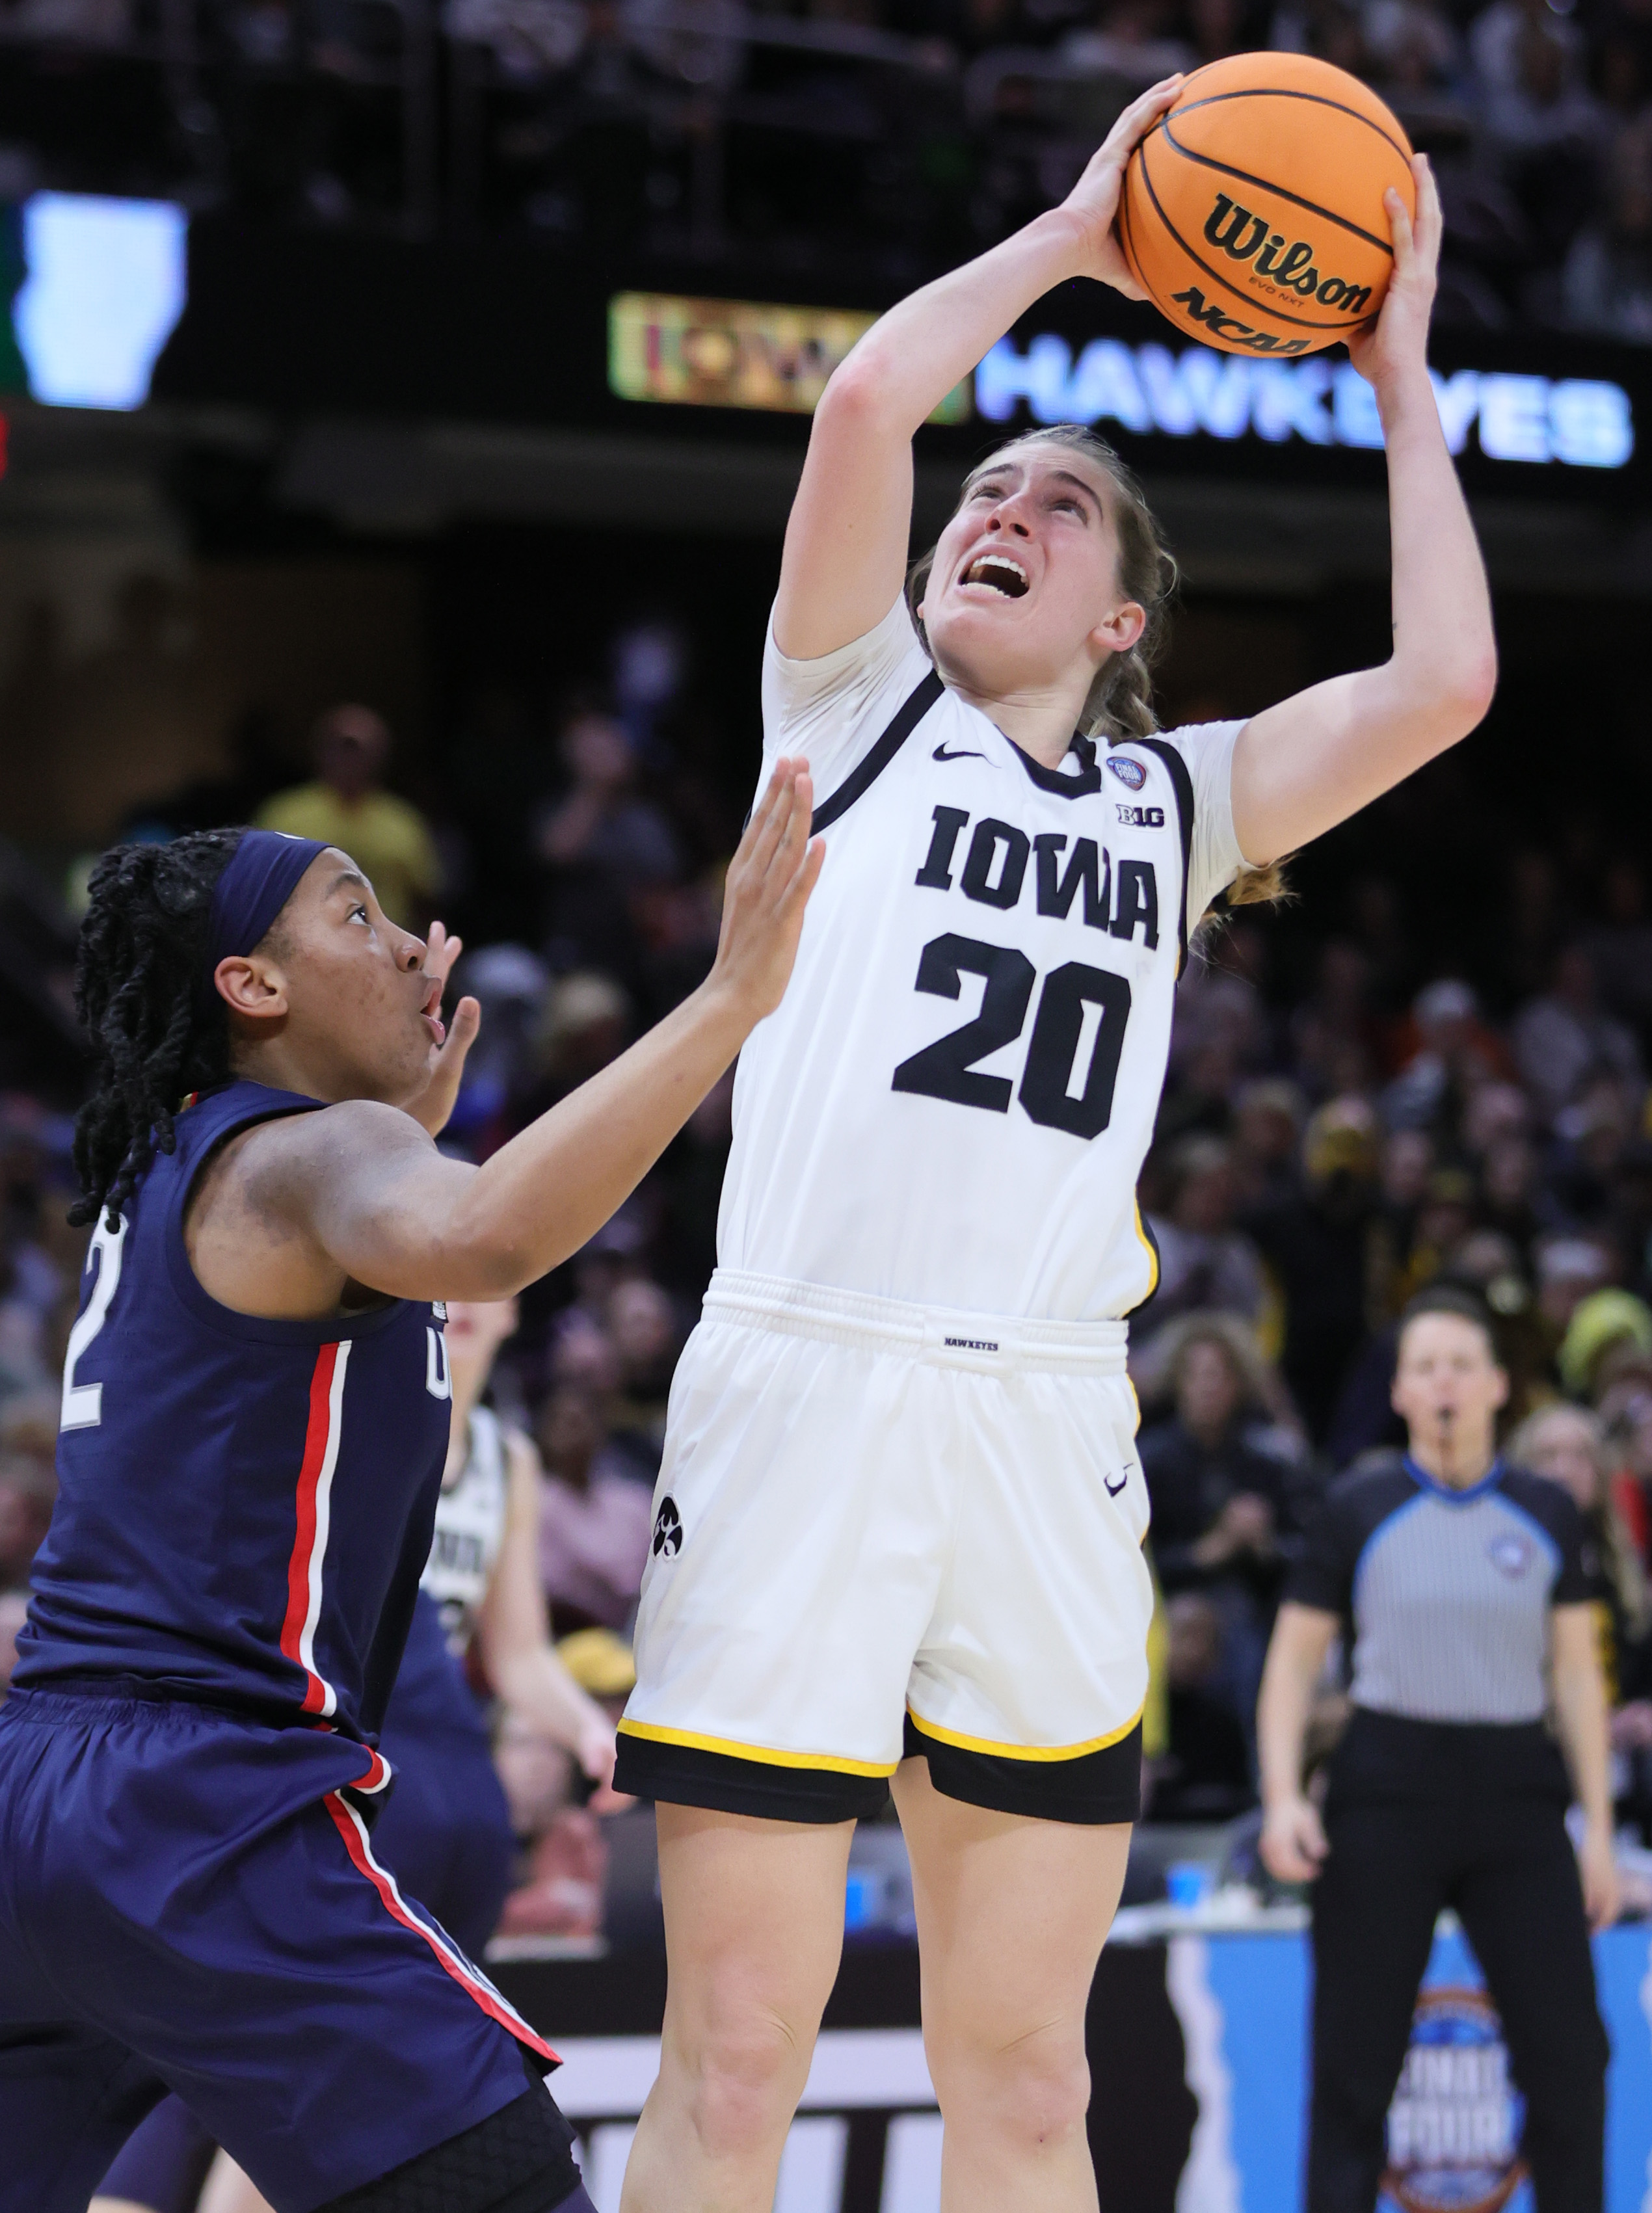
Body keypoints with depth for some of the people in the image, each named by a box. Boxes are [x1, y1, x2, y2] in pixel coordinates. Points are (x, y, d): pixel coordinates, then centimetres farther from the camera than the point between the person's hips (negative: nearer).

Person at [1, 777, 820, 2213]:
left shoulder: (170, 1170, 19)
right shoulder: (313, 1153, -8)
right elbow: (475, 1244, -33)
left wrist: (414, 1127, 33)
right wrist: (730, 998, -32)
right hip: (208, 1812, -9)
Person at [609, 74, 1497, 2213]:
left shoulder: (1178, 800, 20)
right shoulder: (856, 708, 13)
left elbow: (1444, 683, 6)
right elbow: (862, 401, -3)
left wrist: (1400, 377, 14)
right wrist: (1066, 238, 9)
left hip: (1046, 1424, 3)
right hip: (801, 1377, -3)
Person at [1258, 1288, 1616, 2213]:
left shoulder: (1547, 1514, 6)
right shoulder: (1359, 1510, 1)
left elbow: (1578, 1672, 10)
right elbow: (1296, 1660, 4)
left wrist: (1599, 1828, 6)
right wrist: (1283, 1797, -9)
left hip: (1517, 1790, 2)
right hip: (1387, 1788, -2)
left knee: (1569, 2054, -4)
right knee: (1356, 2059, 1)